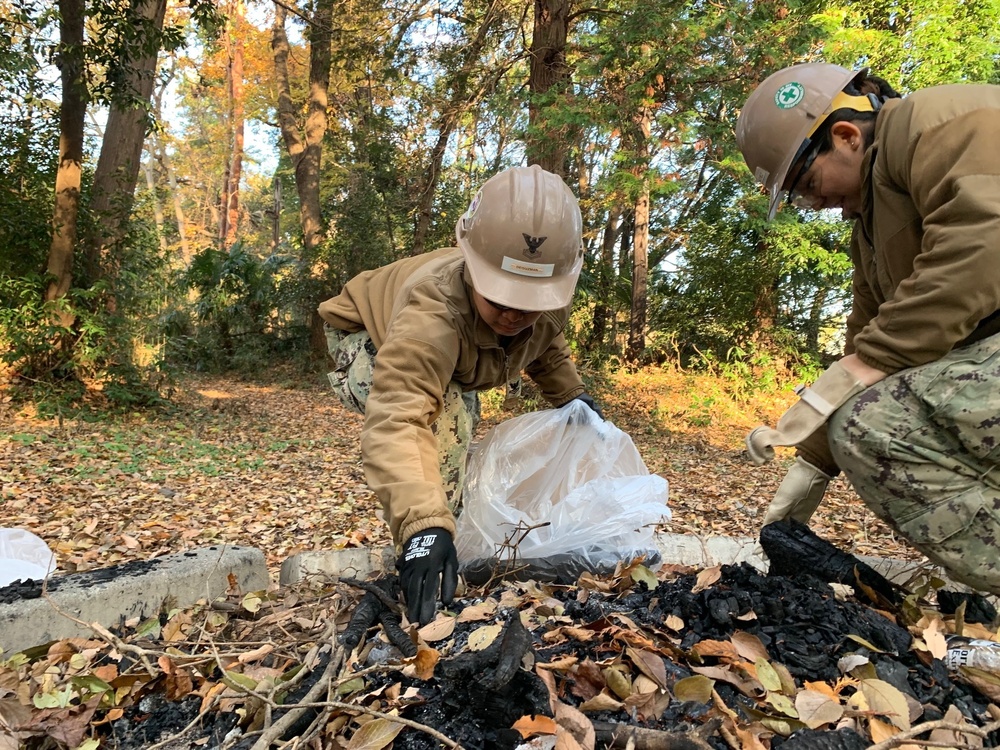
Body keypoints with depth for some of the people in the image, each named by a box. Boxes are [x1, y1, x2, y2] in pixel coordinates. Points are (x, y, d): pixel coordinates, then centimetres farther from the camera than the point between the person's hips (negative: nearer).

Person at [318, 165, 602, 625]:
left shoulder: (549, 298, -27)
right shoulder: (433, 312, -50)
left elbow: (547, 345, 1)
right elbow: (397, 420, -63)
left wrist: (571, 394, -5)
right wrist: (422, 525, -75)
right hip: (367, 339, -7)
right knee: (440, 419, -33)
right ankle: (418, 548, -19)